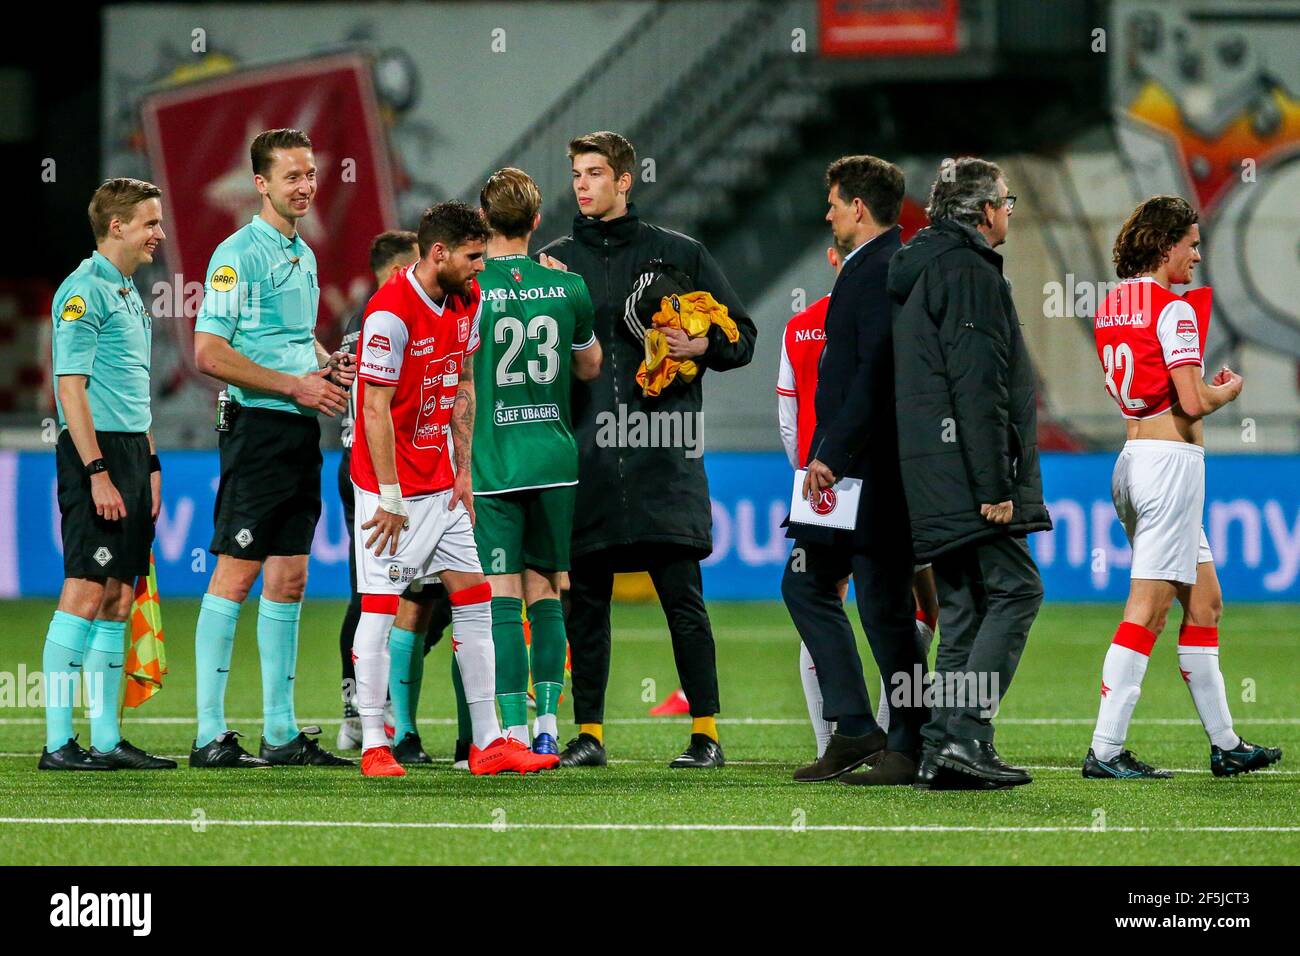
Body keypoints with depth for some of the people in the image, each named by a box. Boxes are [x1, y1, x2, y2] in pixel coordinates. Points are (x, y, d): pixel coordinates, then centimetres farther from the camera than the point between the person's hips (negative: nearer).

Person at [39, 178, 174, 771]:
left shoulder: (129, 296, 18)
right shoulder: (84, 290, -10)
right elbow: (72, 386, -16)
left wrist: (150, 466, 20)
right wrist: (97, 471, -20)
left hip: (130, 454, 9)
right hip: (95, 454, -9)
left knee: (119, 599, 8)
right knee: (85, 593, -11)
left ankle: (107, 740, 10)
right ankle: (58, 741, -10)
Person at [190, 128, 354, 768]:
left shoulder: (303, 255, 17)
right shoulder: (239, 254, -10)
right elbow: (210, 354, -16)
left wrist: (329, 366, 9)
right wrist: (297, 384, -17)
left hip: (302, 430, 9)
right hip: (258, 427, -9)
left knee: (289, 579, 10)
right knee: (236, 574, -8)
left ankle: (281, 733, 14)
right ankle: (210, 734, -7)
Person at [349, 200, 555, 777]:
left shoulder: (468, 300, 6)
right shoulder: (391, 312, -19)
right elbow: (375, 409, -18)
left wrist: (464, 470, 11)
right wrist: (390, 497, -17)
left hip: (441, 485, 8)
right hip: (393, 488, -8)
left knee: (474, 602, 6)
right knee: (381, 608, -6)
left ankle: (489, 743, 11)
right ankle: (373, 746, 0)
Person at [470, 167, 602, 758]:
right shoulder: (567, 287, 2)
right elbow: (590, 367, 17)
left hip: (491, 463, -3)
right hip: (554, 460, 3)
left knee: (502, 596, -3)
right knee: (545, 592, 12)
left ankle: (515, 729, -8)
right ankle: (547, 725, 9)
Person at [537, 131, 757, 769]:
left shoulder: (679, 255, 8)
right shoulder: (554, 260, 13)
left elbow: (742, 337, 10)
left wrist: (700, 346, -10)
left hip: (662, 453, -2)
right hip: (583, 453, 2)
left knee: (682, 594, -5)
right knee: (585, 599, 2)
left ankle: (705, 732, -1)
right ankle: (589, 732, 9)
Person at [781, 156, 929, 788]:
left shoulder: (884, 271, -16)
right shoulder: (864, 268, 17)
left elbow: (876, 376, -23)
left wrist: (834, 456, -23)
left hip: (876, 470, -11)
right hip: (843, 465, 11)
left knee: (884, 605, -4)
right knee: (806, 584, 13)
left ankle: (909, 747, 4)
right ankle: (854, 730, 15)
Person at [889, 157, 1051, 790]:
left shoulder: (917, 269, 21)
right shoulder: (970, 270, -10)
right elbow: (978, 386, -18)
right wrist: (995, 486, -19)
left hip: (930, 476, 10)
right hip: (967, 471, -10)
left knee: (963, 608, 10)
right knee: (1015, 591, -7)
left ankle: (941, 752, 5)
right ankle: (965, 733, -16)